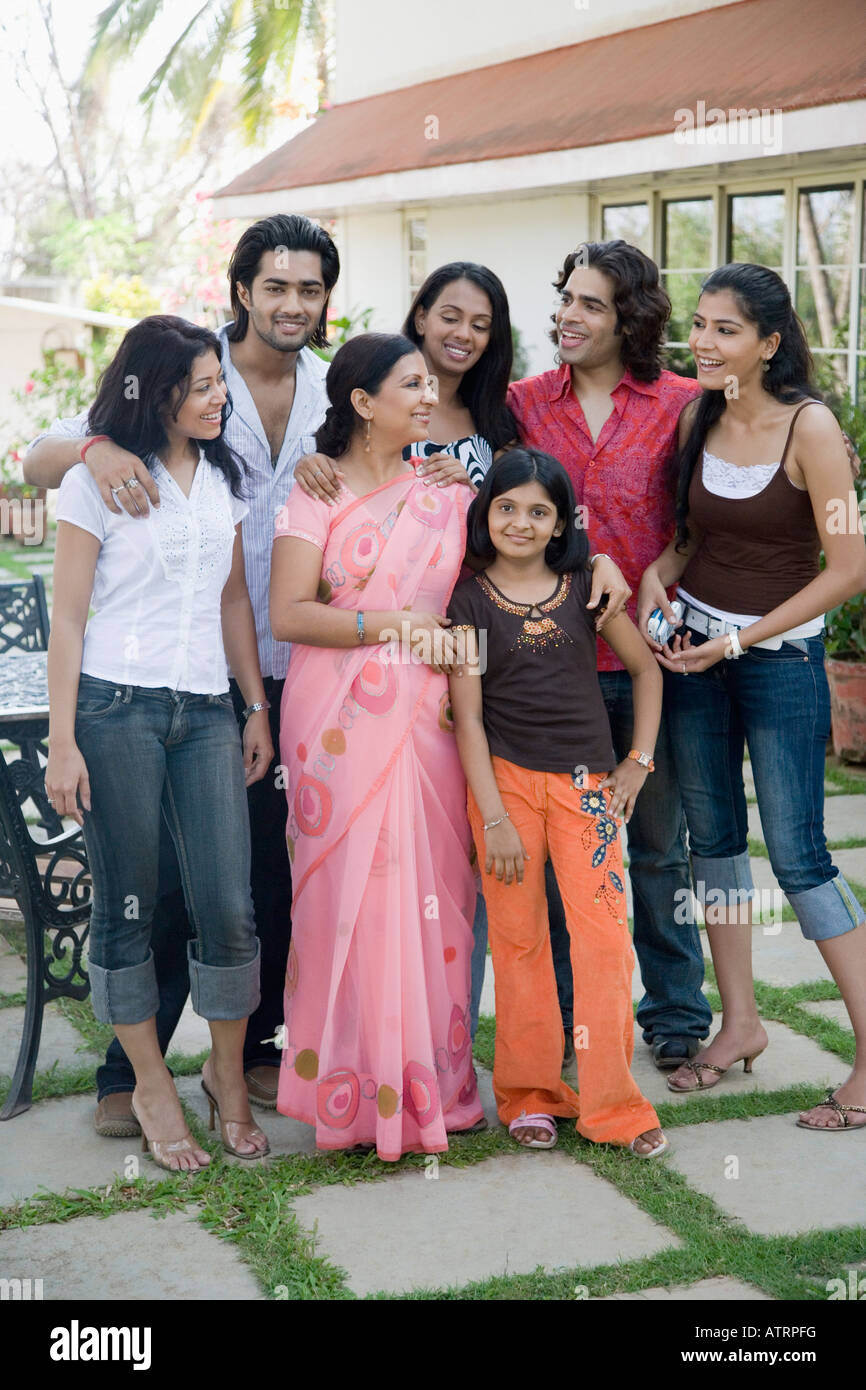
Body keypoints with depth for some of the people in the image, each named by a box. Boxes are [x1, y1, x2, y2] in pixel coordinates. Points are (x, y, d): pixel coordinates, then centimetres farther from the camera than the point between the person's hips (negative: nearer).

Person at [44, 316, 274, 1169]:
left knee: (229, 908, -3)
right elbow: (68, 617, -2)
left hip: (205, 709, 4)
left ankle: (227, 1075, 17)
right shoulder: (97, 482, -1)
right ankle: (152, 1087, 18)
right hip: (116, 709, -4)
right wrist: (62, 741, -8)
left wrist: (257, 708, 14)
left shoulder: (222, 477, 14)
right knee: (126, 907, 3)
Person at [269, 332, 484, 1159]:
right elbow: (288, 615, -8)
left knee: (430, 891, 3)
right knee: (349, 891, -3)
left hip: (425, 715, 4)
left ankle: (428, 1080, 14)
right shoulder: (315, 493, 0)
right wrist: (391, 623, -14)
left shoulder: (447, 493, 12)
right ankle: (355, 1089, 8)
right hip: (339, 717, -3)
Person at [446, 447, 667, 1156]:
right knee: (518, 937, 4)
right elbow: (467, 715, -3)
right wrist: (494, 817, -9)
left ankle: (611, 1103, 4)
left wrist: (639, 761, 7)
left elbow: (646, 669, 15)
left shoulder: (586, 586, 6)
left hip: (587, 782, 1)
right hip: (503, 777, -1)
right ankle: (530, 1093, 19)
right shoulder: (470, 599, 1)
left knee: (605, 934, -6)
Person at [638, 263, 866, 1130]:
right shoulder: (698, 419, 3)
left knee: (796, 853, -5)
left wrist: (740, 639, -15)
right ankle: (739, 1023, 26)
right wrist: (655, 576, -5)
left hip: (780, 657, -6)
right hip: (691, 648, 6)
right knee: (712, 836, 12)